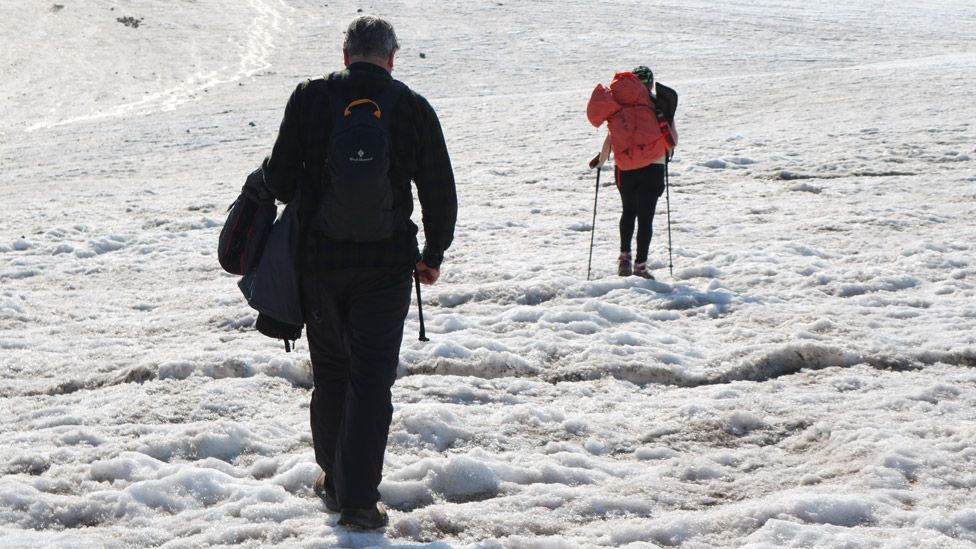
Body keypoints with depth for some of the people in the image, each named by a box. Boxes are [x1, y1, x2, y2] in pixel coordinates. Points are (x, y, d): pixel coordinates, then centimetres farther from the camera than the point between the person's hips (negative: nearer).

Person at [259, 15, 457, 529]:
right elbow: (440, 192, 1)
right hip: (386, 262, -1)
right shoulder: (413, 107, -3)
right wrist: (434, 255, 15)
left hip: (319, 257, 1)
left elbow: (280, 180, -6)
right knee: (373, 376, 3)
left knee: (330, 369, 16)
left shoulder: (311, 97, -4)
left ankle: (333, 479, 26)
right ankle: (359, 498, -1)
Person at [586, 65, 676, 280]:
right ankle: (640, 264, 1)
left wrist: (600, 161, 15)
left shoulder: (620, 105, 2)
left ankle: (625, 256, 14)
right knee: (646, 216, 3)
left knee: (628, 211, 22)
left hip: (625, 168, 2)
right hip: (653, 167, -2)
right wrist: (667, 152, 20)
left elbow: (610, 137, 0)